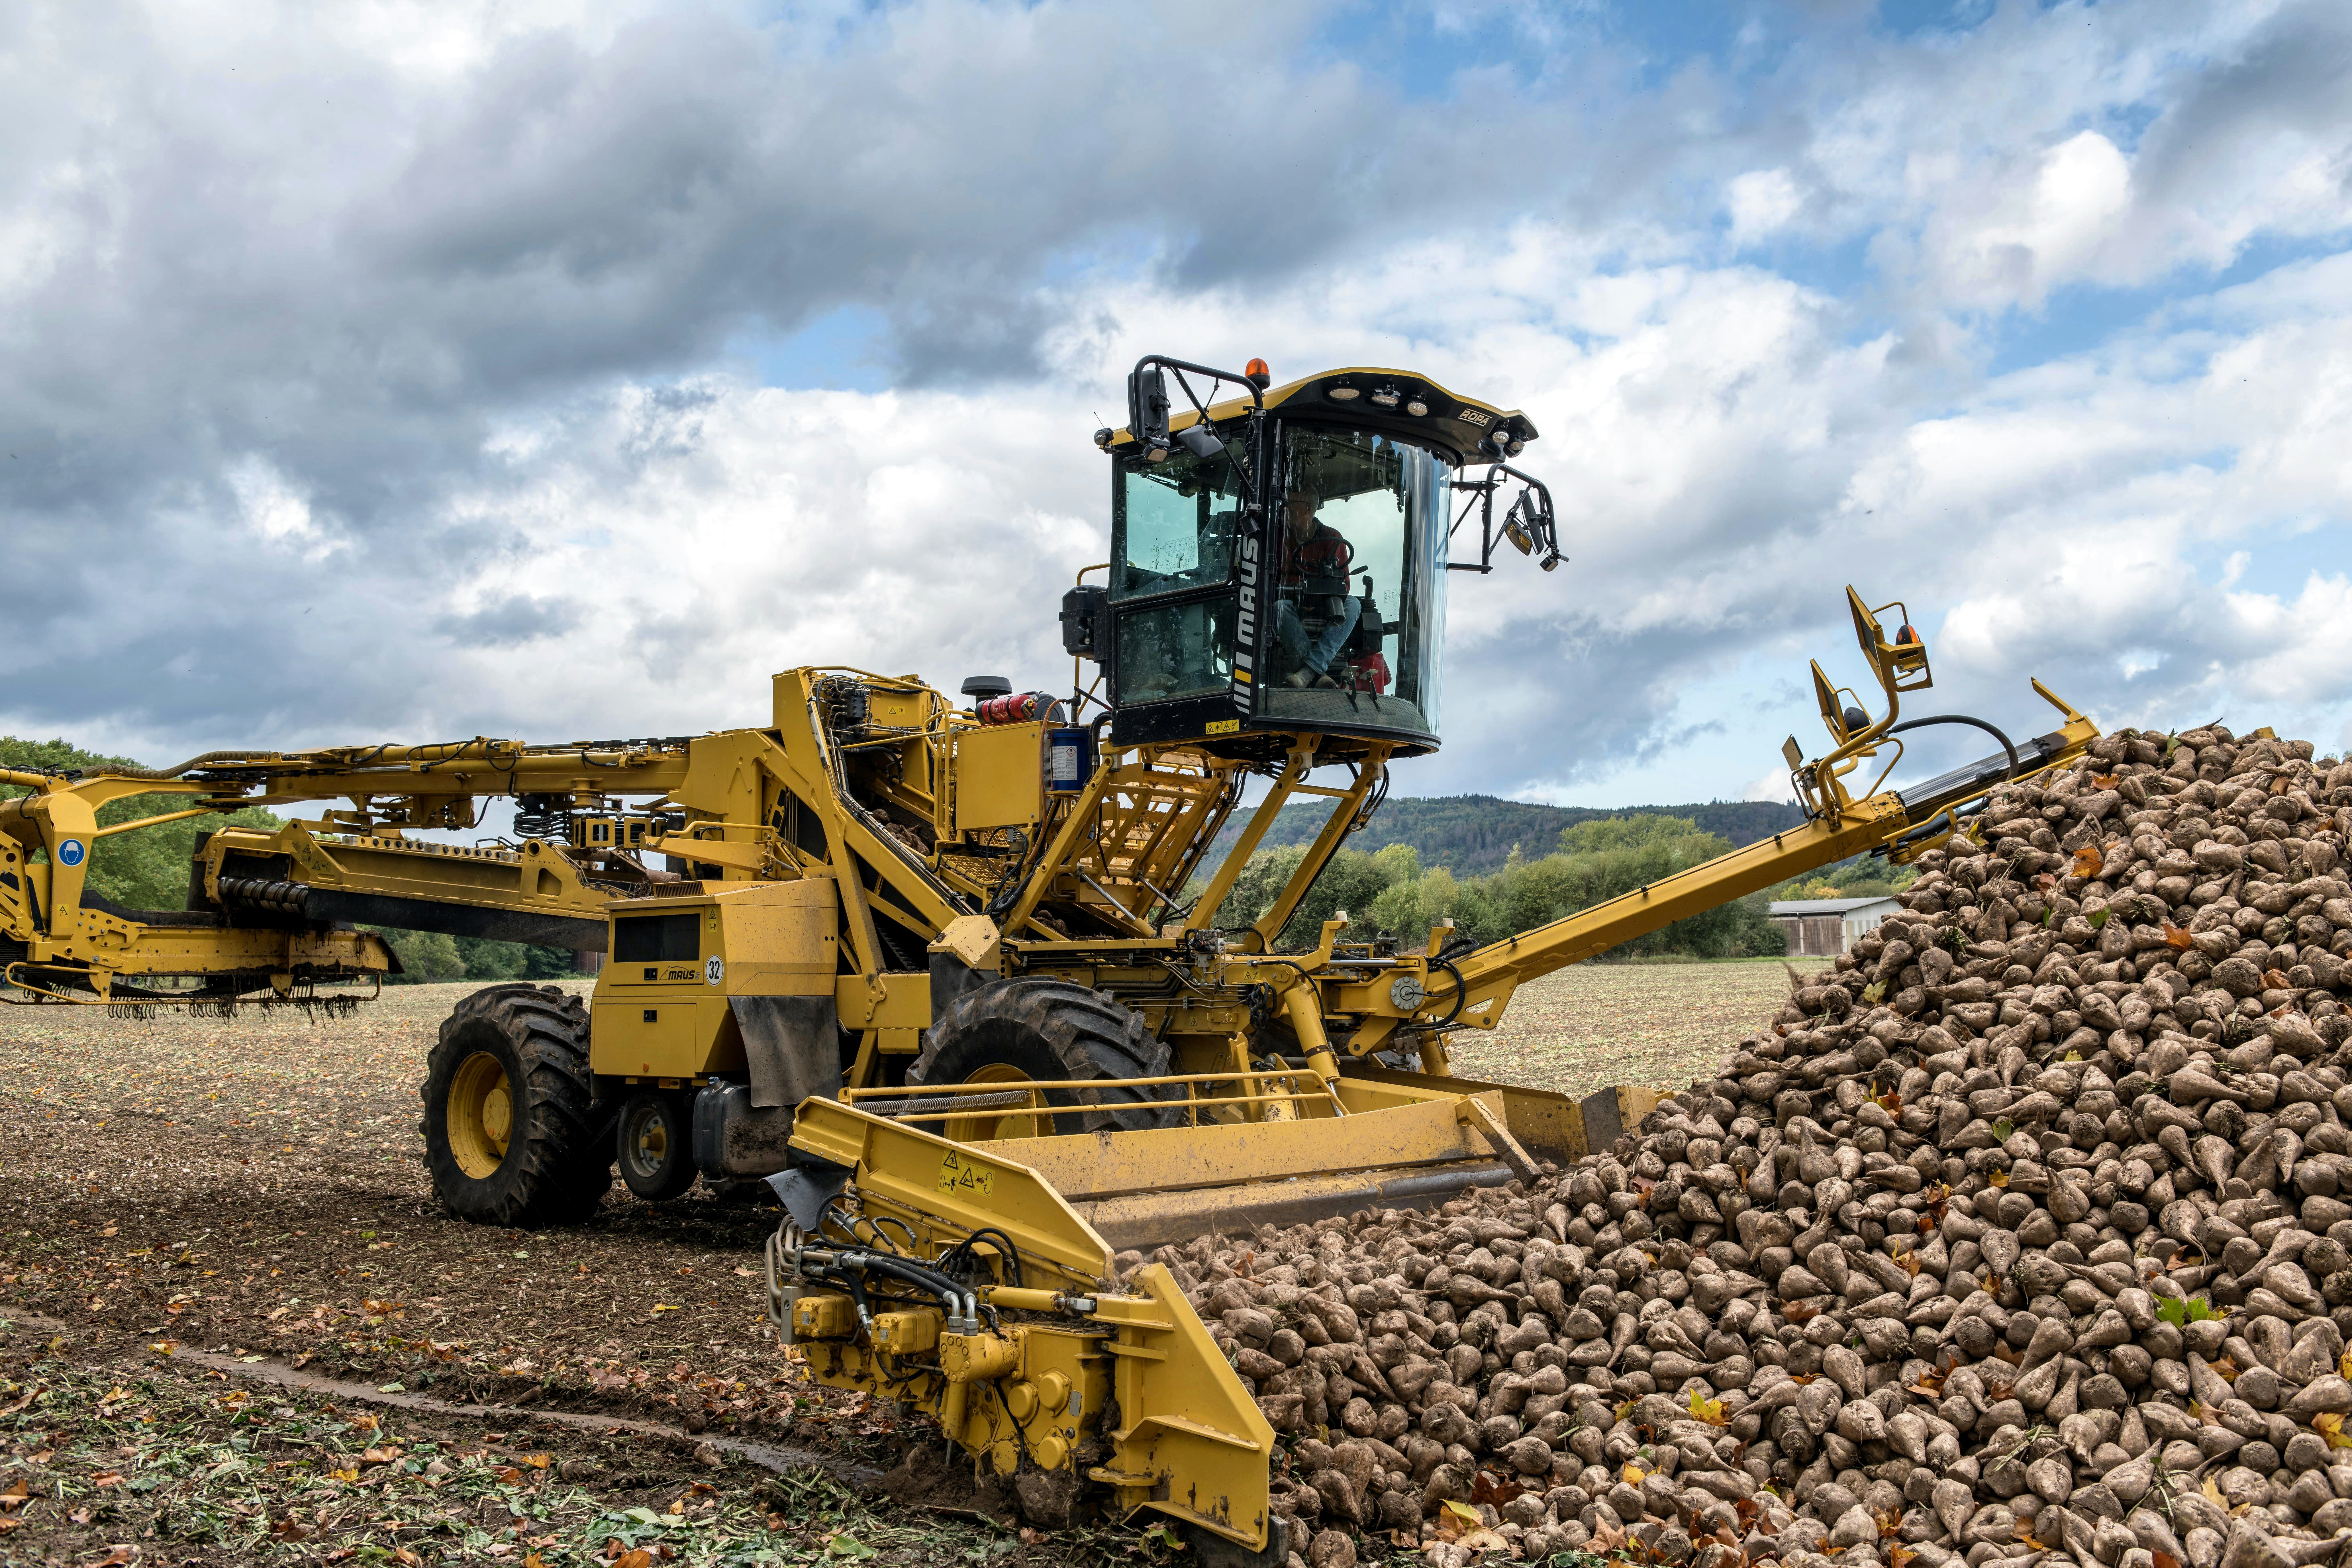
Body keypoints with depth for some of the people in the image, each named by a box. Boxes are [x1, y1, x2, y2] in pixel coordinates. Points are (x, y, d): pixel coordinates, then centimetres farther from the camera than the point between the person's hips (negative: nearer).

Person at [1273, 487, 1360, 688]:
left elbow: (1343, 585, 0)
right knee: (1279, 607, -34)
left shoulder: (1332, 539, 4)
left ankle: (1310, 668, -44)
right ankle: (1319, 674, -46)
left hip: (1323, 612, 0)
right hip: (1293, 608, 0)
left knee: (1353, 604, -29)